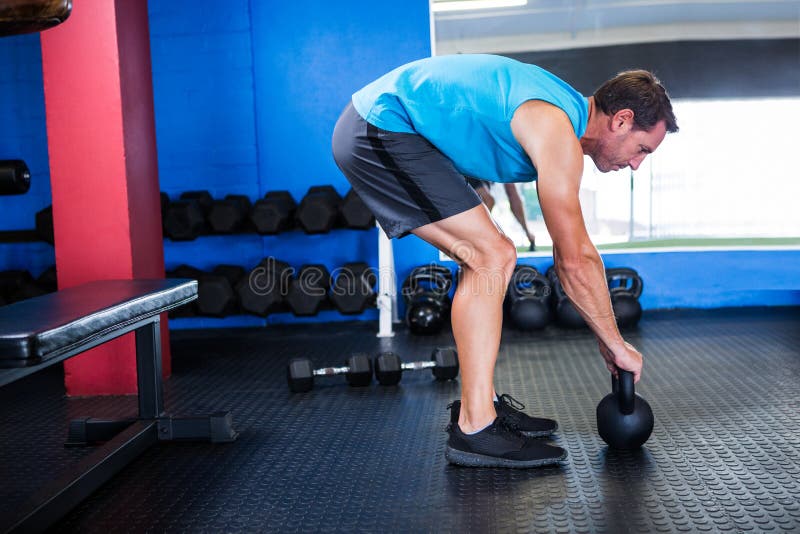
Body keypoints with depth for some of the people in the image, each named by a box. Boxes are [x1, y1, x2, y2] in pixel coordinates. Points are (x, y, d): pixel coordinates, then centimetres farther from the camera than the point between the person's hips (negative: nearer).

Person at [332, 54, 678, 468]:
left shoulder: (565, 114, 13)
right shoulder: (558, 136, -18)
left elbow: (569, 251, 16)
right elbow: (576, 260, -17)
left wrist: (605, 337, 17)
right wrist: (616, 344, -4)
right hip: (381, 131, -11)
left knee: (486, 259, 11)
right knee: (490, 259, -14)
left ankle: (480, 400, 17)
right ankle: (475, 430, -11)